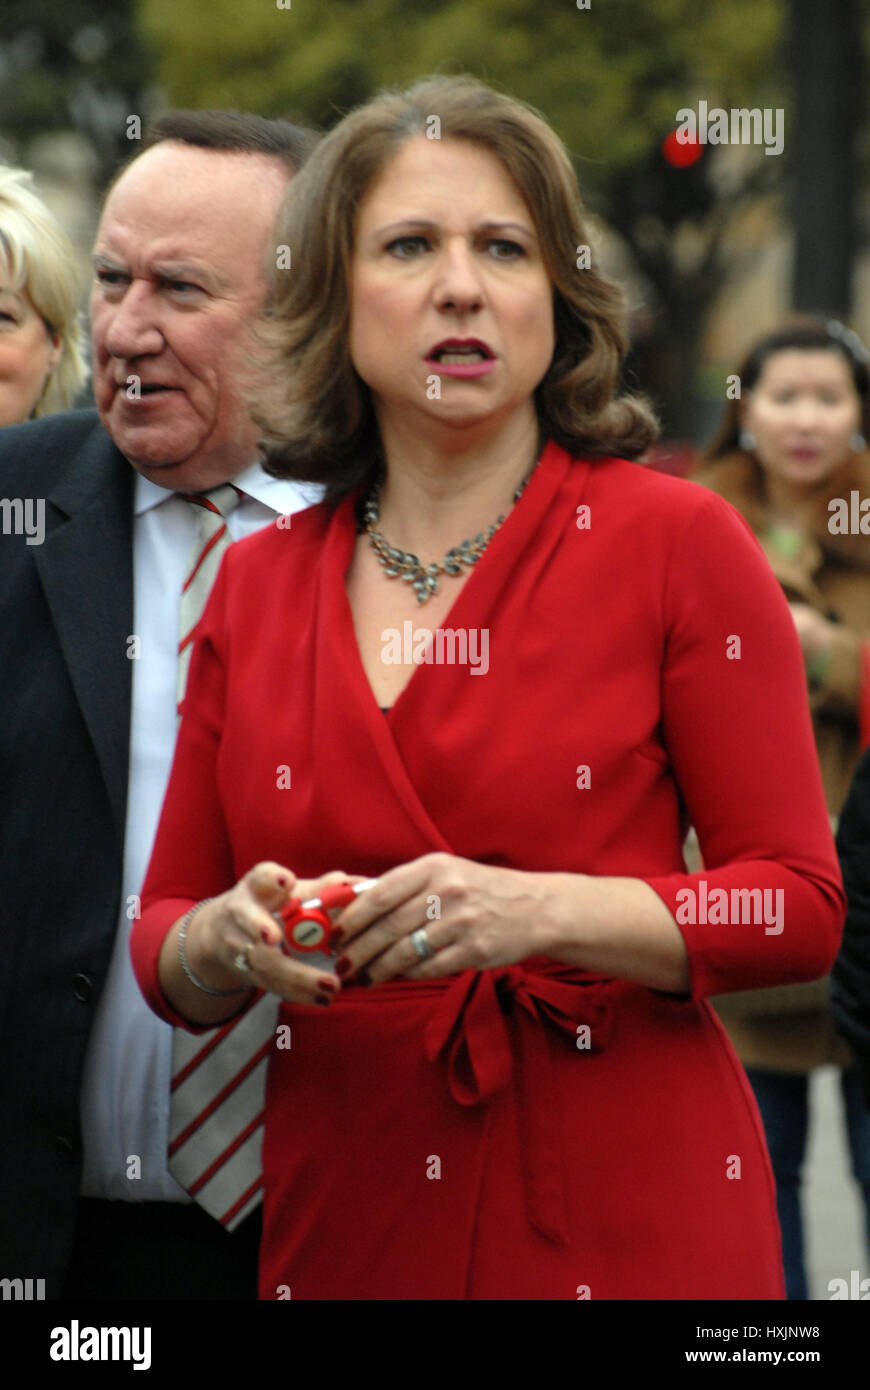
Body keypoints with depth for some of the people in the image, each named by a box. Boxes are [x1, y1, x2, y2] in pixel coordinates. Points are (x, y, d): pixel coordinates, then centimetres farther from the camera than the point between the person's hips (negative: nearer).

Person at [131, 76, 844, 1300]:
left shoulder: (677, 541, -4)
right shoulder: (255, 585, 7)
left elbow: (800, 906, -6)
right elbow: (164, 939, 11)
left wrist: (541, 914, -20)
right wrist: (230, 942, -12)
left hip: (627, 1230, -3)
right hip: (344, 1225, 3)